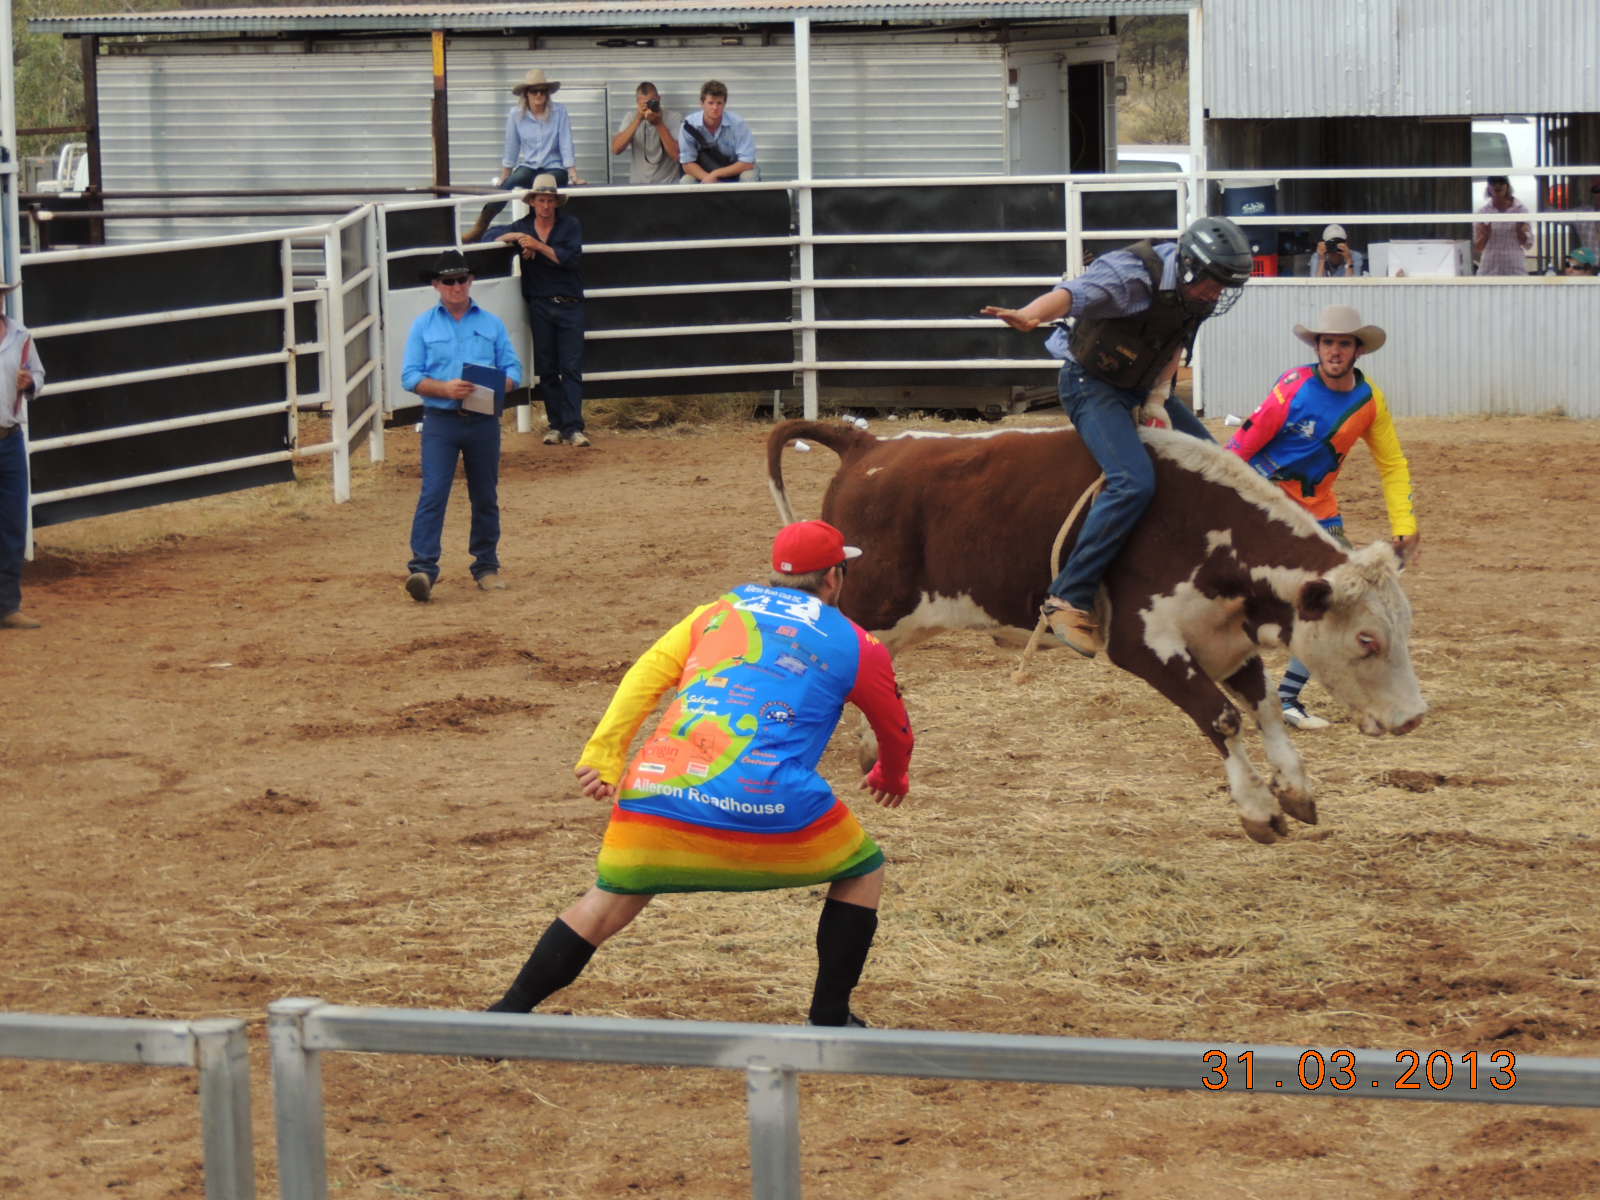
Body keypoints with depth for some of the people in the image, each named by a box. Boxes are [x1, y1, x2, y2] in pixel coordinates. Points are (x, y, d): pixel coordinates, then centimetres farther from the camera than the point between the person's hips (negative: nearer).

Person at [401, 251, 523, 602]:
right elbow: (410, 376, 0)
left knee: (485, 496, 10)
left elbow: (513, 370, 7)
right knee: (433, 493, -13)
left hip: (484, 421, 2)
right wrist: (445, 388, -17)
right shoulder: (423, 326, 6)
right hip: (440, 421, -2)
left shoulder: (492, 324, 10)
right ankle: (422, 569, -19)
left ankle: (486, 565, 21)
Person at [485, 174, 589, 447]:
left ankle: (573, 427, -12)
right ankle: (555, 425, 11)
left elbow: (572, 258, -12)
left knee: (571, 368, -8)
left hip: (569, 305, -2)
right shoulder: (523, 227, 7)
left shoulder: (570, 226, 1)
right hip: (539, 306, 2)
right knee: (546, 370, 5)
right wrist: (515, 237, -9)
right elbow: (490, 236, 7)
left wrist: (539, 246, -17)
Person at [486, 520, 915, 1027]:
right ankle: (829, 1021, 19)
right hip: (768, 803, -3)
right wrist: (892, 779, 52)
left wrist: (604, 755, 5)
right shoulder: (855, 645, 16)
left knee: (609, 903, 19)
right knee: (862, 871, 21)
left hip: (656, 791, 3)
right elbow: (896, 732, 31)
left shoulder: (723, 608, 22)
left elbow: (647, 674, 11)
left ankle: (506, 1017, 14)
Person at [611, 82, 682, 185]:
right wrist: (638, 120, -15)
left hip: (668, 185, -2)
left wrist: (659, 124, -17)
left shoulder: (674, 118, -3)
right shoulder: (632, 117, 5)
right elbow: (616, 149, -9)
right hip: (637, 185, 2)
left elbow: (677, 155, -14)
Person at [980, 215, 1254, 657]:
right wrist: (1030, 315, -66)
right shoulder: (1132, 275, -28)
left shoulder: (1197, 292, -3)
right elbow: (1073, 293, -45)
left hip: (1140, 388, 9)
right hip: (1091, 384, -9)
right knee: (1135, 482, -29)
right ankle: (1069, 598, -26)